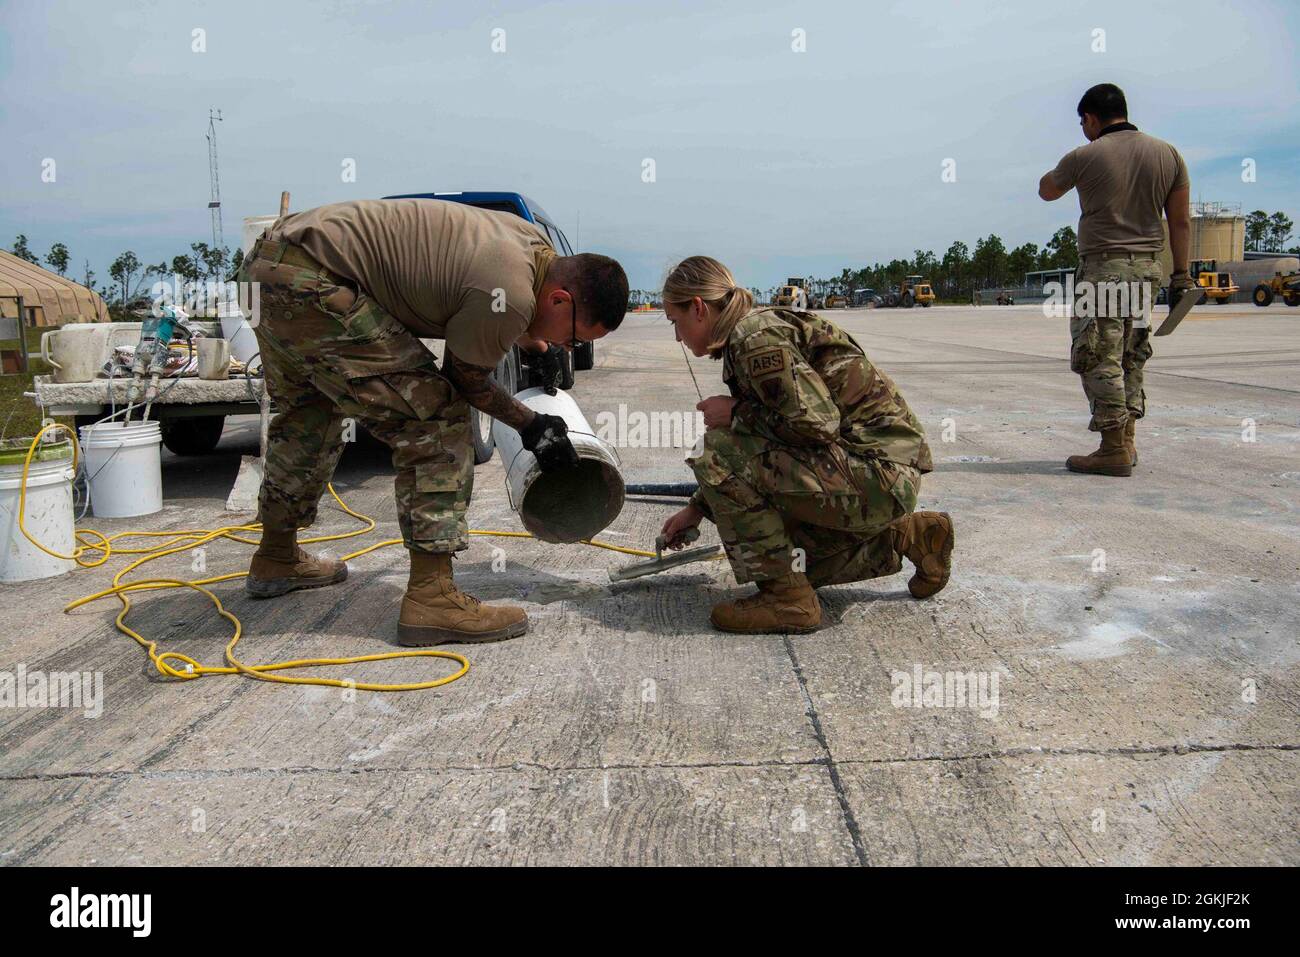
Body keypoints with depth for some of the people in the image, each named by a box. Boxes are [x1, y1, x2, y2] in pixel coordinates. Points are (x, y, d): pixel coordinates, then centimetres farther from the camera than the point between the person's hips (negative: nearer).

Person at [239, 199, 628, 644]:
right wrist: (532, 427, 9)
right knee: (436, 420, -11)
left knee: (309, 415, 27)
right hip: (309, 283, -11)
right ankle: (431, 597, -11)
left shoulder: (534, 240, 6)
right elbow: (465, 380, -3)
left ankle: (276, 560, 47)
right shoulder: (511, 300, -21)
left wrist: (524, 337, 26)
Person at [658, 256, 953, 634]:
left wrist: (735, 413, -12)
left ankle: (786, 597, -10)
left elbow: (816, 423, -25)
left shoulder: (757, 337, -17)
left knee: (715, 452, -16)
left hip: (879, 475, -10)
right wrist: (697, 508, 24)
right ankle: (910, 536, 23)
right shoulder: (747, 337, 14)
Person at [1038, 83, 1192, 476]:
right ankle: (1127, 440, 19)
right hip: (1148, 267, 6)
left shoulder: (1085, 156, -6)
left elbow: (1046, 191, 13)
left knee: (1100, 360, -4)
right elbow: (1181, 222, 8)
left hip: (1103, 268, -6)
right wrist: (1181, 275, 12)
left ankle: (1115, 451, -6)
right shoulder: (1168, 155, 8)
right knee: (1132, 358, 15)